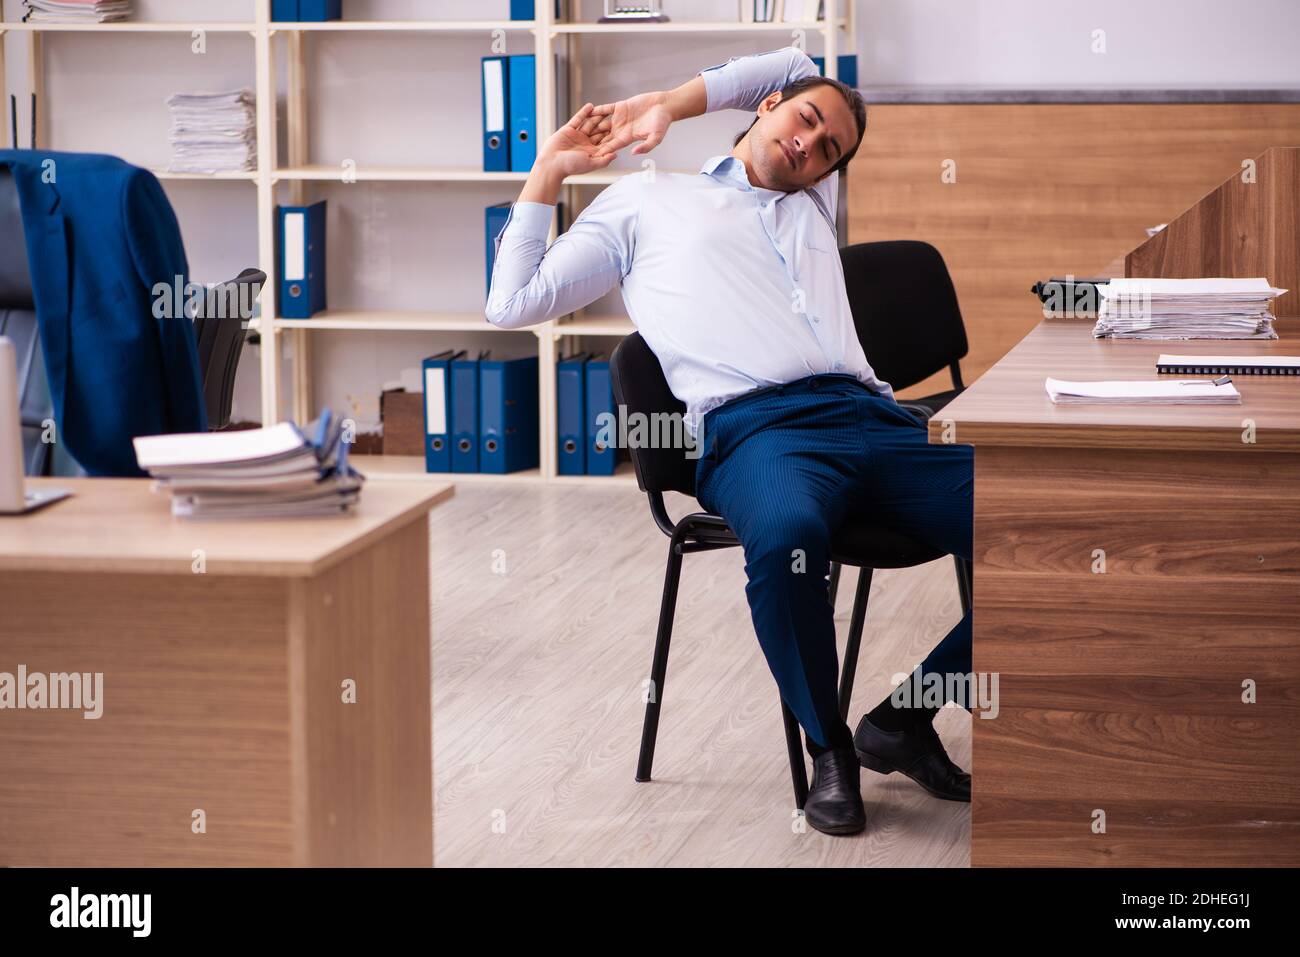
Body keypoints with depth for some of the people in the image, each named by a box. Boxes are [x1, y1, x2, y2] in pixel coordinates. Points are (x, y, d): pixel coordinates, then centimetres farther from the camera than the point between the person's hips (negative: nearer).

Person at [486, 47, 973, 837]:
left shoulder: (813, 206, 36)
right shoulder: (647, 202, 24)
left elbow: (794, 61, 48)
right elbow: (513, 304, 17)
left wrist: (669, 105, 40)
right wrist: (549, 172, 23)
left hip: (872, 416, 5)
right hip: (757, 425, -5)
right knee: (788, 534, -43)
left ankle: (904, 723, -5)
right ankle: (829, 747, -18)